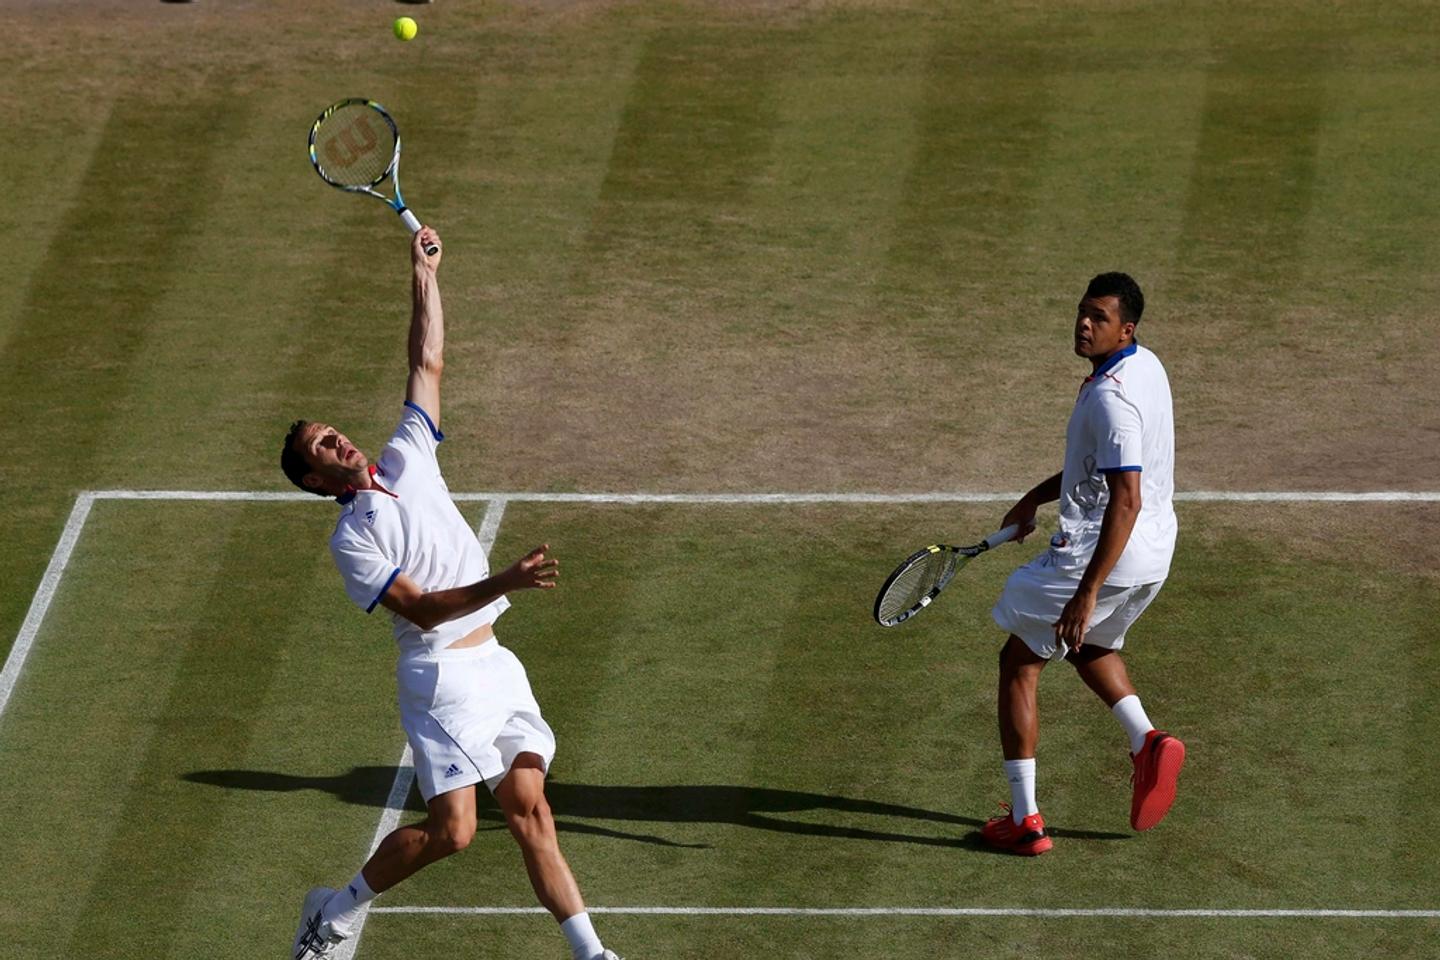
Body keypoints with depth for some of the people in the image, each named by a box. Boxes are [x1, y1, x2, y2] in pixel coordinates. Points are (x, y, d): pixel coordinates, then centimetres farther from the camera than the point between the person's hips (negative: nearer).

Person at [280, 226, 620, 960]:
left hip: (494, 665, 6)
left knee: (528, 809, 1)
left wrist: (424, 275, 8)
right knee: (451, 828, -11)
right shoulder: (351, 540, -8)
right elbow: (419, 607, -18)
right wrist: (505, 583, -28)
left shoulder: (405, 459, 12)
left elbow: (427, 366, 14)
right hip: (441, 677, -6)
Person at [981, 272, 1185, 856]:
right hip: (1153, 557, 10)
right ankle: (1147, 743, 10)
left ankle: (1024, 822, 7)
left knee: (1019, 663, 6)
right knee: (1089, 645, 34)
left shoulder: (1112, 398, -25)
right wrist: (1035, 499, 24)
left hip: (1101, 554, -10)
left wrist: (1087, 593, -31)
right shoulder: (1144, 366, 7)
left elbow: (1126, 501, -30)